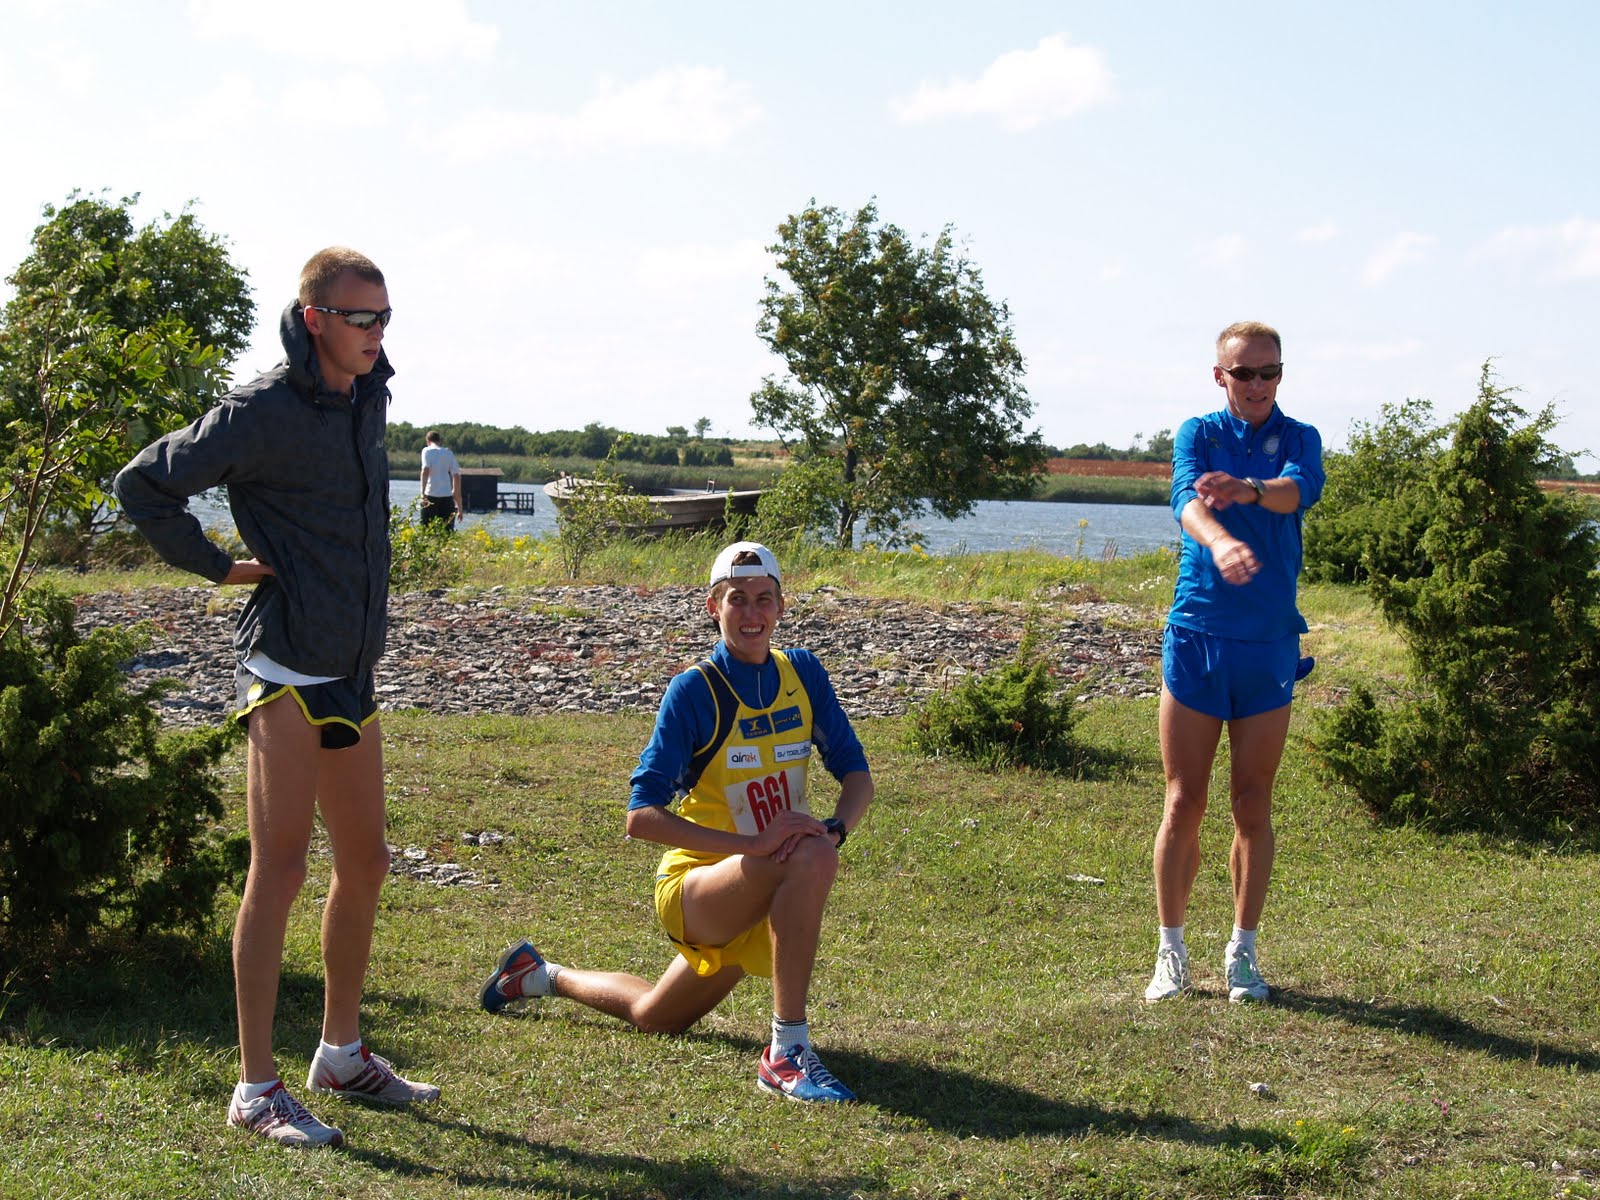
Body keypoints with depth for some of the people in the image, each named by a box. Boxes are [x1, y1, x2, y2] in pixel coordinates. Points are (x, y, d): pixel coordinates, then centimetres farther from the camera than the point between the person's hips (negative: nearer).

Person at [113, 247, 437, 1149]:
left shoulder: (369, 396, 11)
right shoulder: (264, 412, -14)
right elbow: (144, 484, -11)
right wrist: (220, 566, -7)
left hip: (353, 669, 8)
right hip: (288, 669, -8)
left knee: (365, 863, 14)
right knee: (280, 871, -7)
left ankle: (343, 1055, 29)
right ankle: (257, 1089, 0)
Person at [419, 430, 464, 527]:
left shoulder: (427, 451, 3)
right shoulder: (449, 453, 14)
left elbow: (425, 470, -14)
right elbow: (457, 477, 11)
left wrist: (423, 493, -20)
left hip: (431, 495, -3)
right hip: (447, 496, 3)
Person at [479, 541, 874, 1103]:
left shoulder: (803, 672, -1)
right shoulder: (695, 690, -17)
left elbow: (856, 773, 2)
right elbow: (641, 816, -22)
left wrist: (835, 827, -21)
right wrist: (751, 844, -34)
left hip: (754, 904, 6)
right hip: (695, 885, -6)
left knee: (655, 1019, 22)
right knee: (809, 859, -36)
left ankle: (541, 975, 48)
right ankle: (787, 1051, -31)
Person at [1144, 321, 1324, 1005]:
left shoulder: (1299, 438, 6)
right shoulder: (1198, 434, 3)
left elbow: (1302, 489, -18)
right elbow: (1187, 499, -19)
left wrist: (1247, 490, -41)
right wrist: (1219, 540, -42)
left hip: (1270, 642, 1)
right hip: (1195, 638, -1)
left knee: (1254, 806, 7)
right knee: (1183, 804, 2)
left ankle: (1243, 951, 18)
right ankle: (1172, 953, 13)